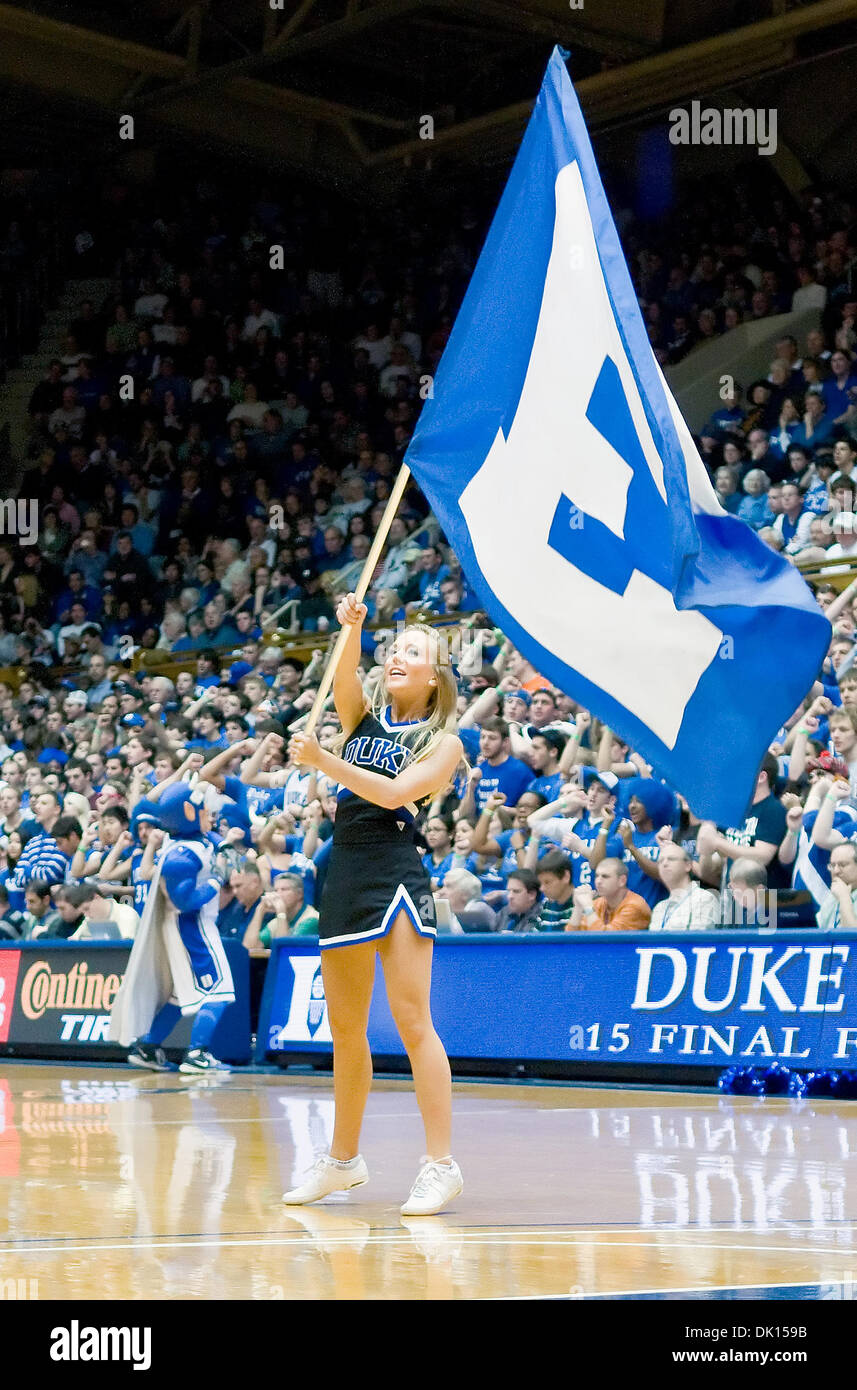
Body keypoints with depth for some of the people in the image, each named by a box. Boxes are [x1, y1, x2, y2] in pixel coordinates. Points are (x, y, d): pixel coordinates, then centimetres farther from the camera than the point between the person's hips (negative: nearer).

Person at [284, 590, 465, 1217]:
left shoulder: (442, 742, 2)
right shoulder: (363, 716, 14)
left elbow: (394, 792, -14)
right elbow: (345, 677, -8)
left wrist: (323, 761, -18)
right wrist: (352, 630, -26)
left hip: (396, 876, -5)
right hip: (345, 875, 5)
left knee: (411, 1019, -12)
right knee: (346, 1029, 12)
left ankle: (442, 1164, -11)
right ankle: (344, 1159, 24)